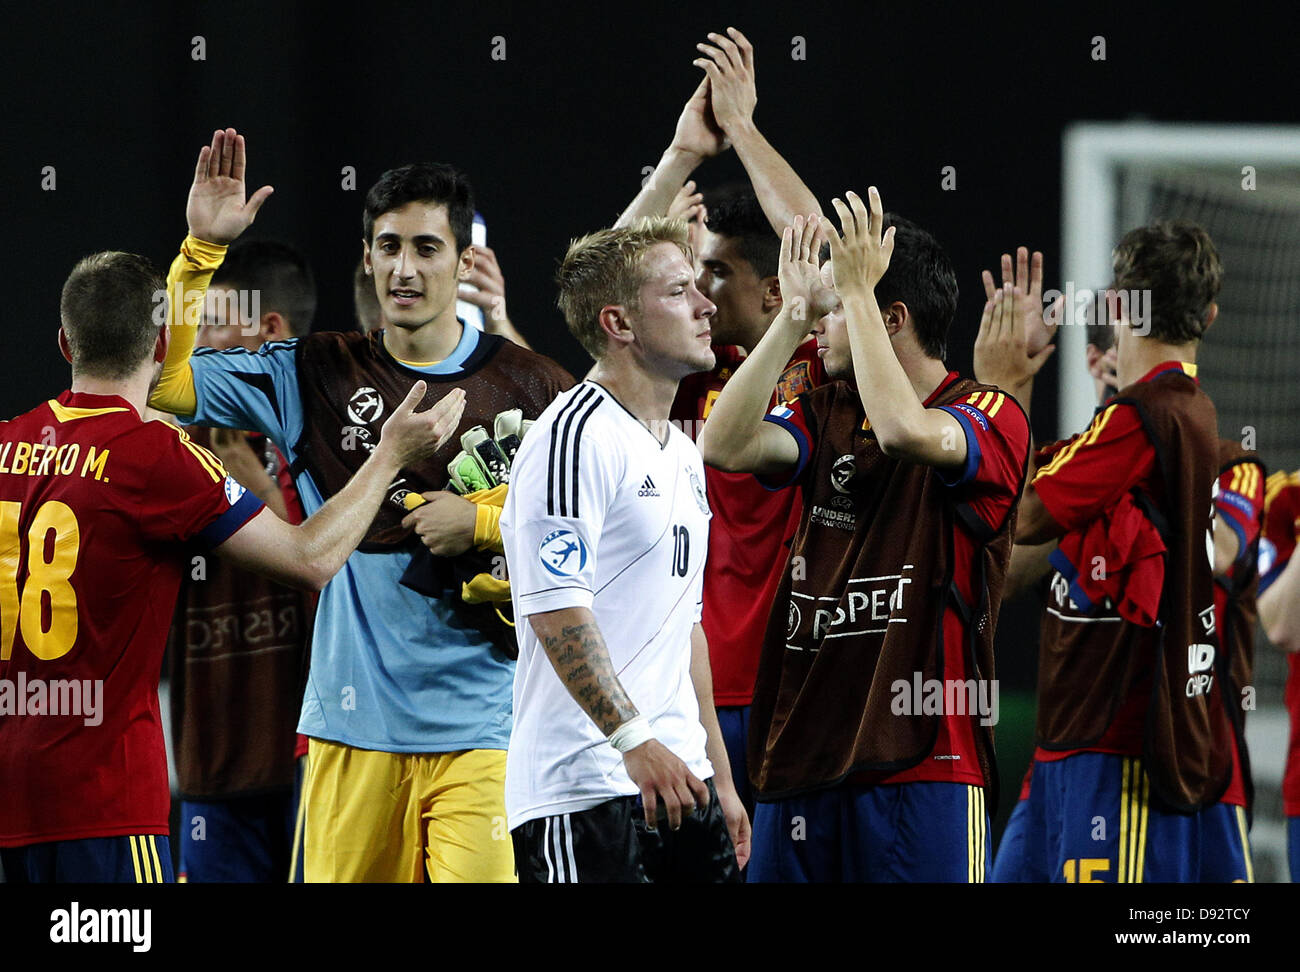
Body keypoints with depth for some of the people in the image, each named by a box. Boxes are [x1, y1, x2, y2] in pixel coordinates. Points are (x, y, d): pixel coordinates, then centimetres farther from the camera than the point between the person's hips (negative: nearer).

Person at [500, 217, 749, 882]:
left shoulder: (683, 454, 19)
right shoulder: (575, 434, -11)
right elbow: (557, 609, -19)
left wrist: (719, 778, 22)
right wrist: (635, 741, -26)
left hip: (680, 780, 9)